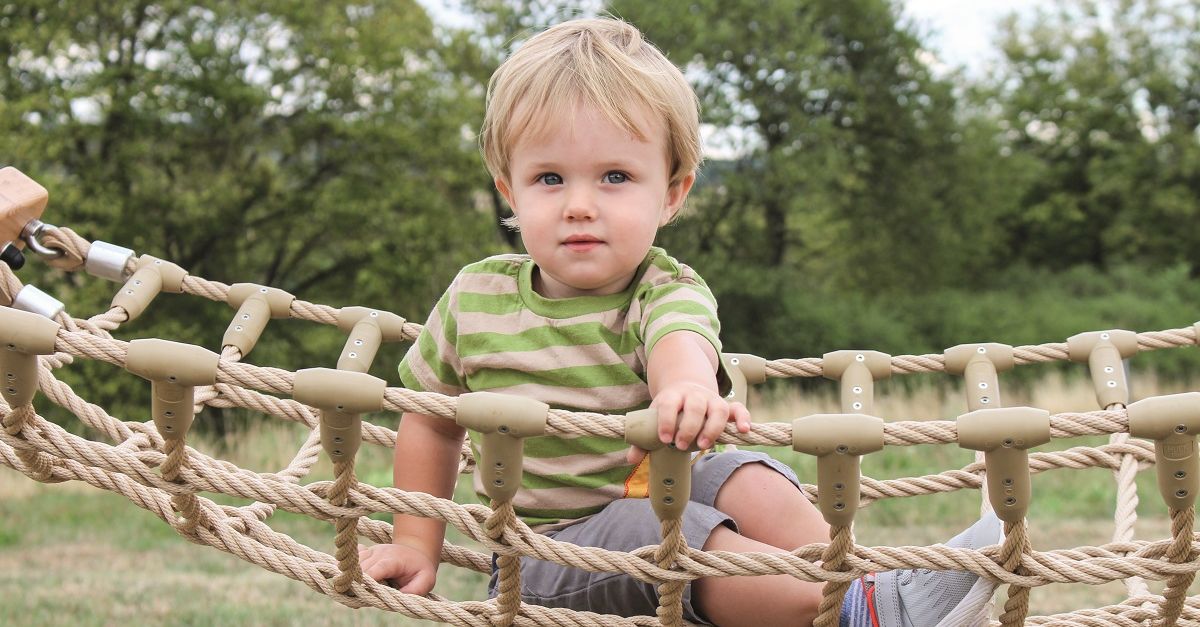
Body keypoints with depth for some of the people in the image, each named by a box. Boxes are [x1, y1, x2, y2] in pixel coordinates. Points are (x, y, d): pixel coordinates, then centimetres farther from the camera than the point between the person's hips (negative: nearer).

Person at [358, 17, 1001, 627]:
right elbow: (431, 420, 14)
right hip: (544, 556, -1)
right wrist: (417, 544, 11)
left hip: (663, 496, 1)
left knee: (743, 477, -27)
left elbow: (680, 339, -37)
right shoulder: (476, 299, -4)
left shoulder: (668, 292, -10)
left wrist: (689, 385, -62)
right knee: (649, 526, -31)